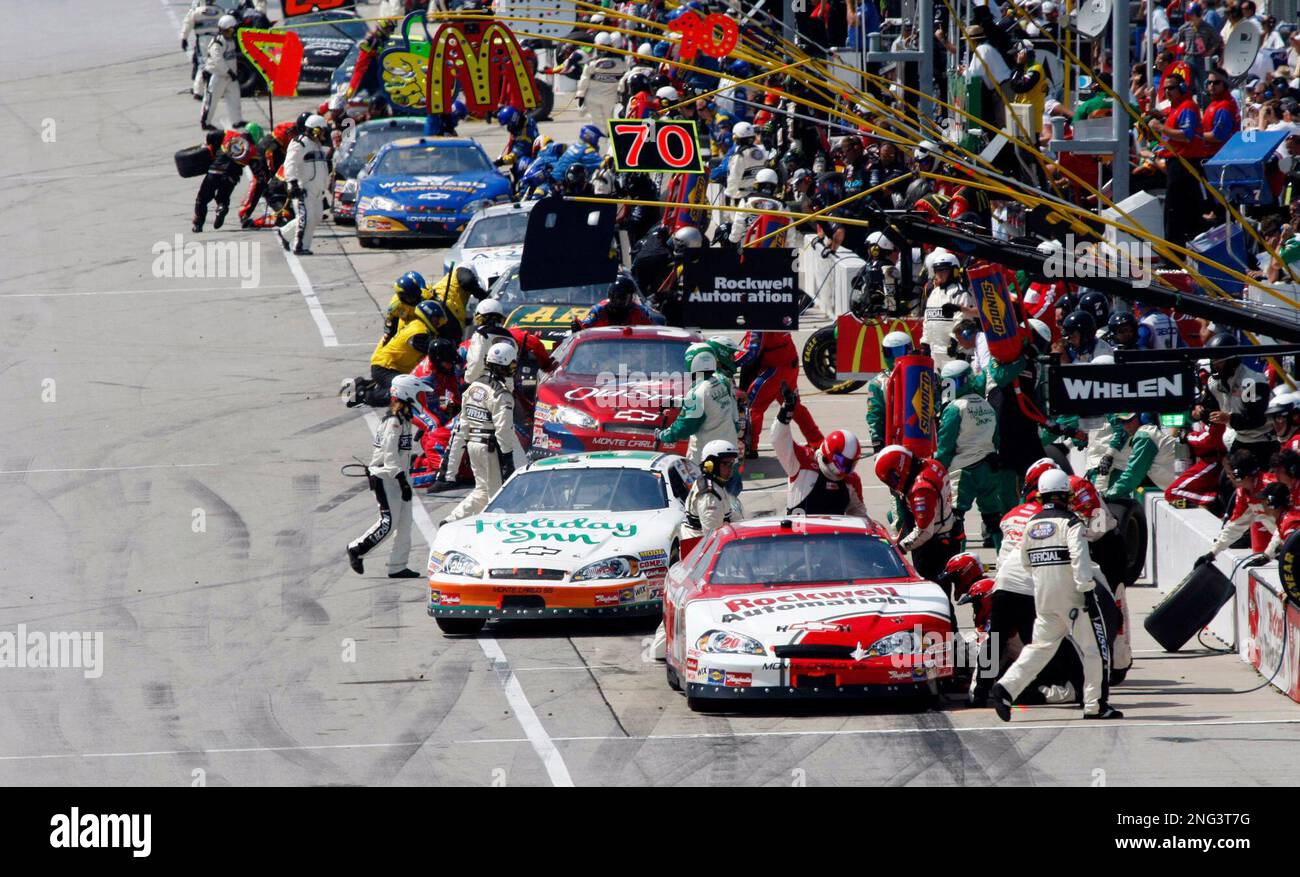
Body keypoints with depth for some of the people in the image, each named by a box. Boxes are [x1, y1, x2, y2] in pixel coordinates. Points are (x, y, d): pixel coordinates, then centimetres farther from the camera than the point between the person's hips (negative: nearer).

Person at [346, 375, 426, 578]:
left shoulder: (405, 419, 14)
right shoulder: (393, 421, -16)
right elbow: (390, 454, -21)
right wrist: (402, 481, -22)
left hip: (399, 476, 10)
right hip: (385, 477, -10)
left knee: (404, 523, 6)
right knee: (389, 522, -12)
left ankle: (398, 567, 8)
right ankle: (357, 550, 4)